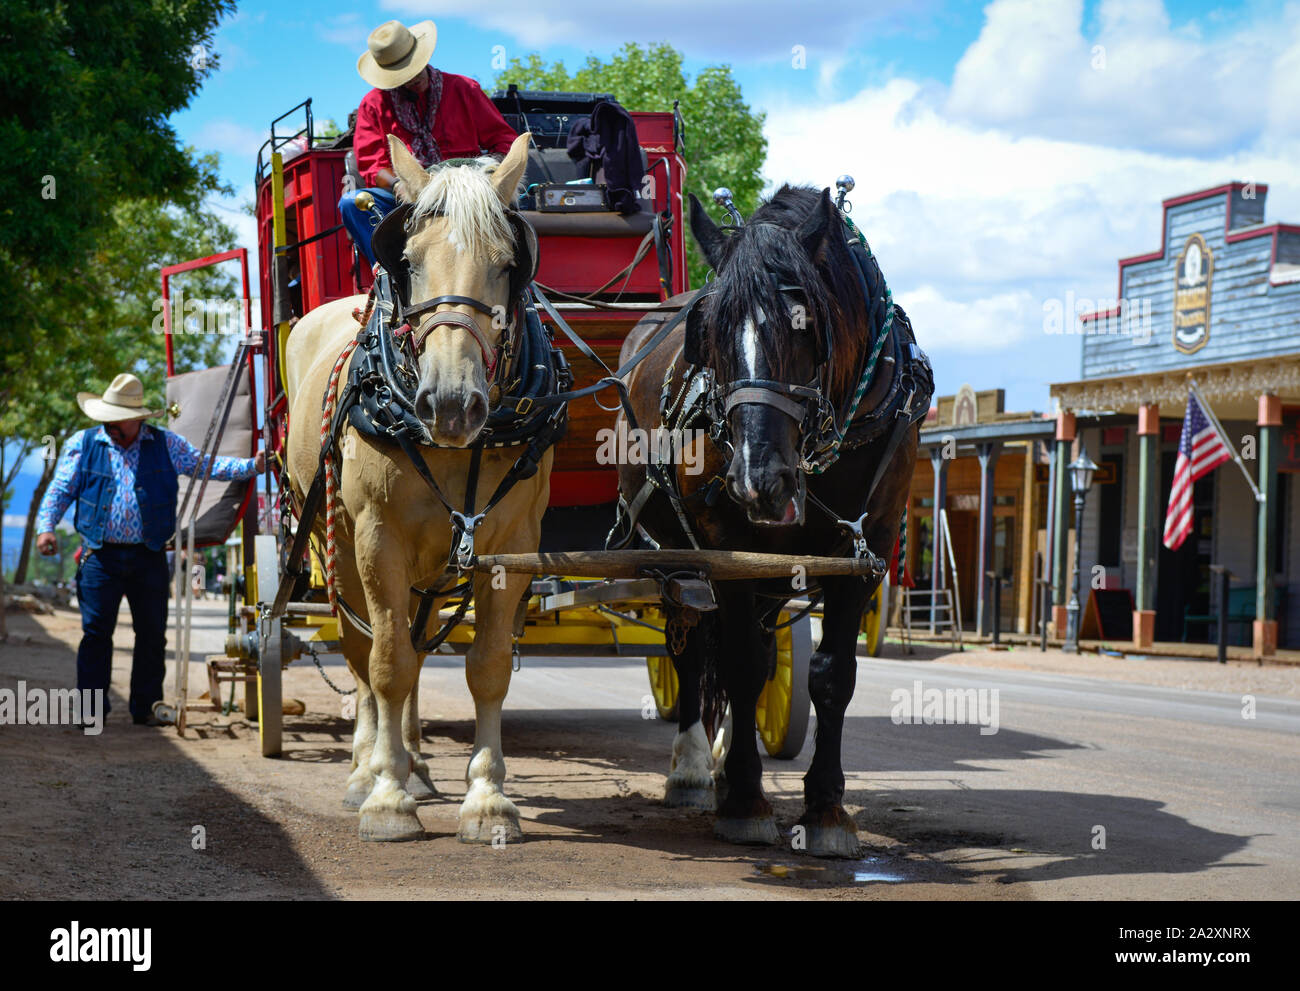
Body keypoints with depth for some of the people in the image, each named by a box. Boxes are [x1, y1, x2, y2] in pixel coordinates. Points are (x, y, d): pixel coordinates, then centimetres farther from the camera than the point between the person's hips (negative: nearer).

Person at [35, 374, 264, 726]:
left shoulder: (166, 445, 7)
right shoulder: (83, 444, 6)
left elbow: (205, 465, 9)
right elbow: (60, 491, 5)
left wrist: (251, 466, -3)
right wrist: (46, 526, -10)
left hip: (149, 556, 1)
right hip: (101, 555, -1)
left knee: (152, 634, 5)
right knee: (96, 631, -3)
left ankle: (146, 707, 15)